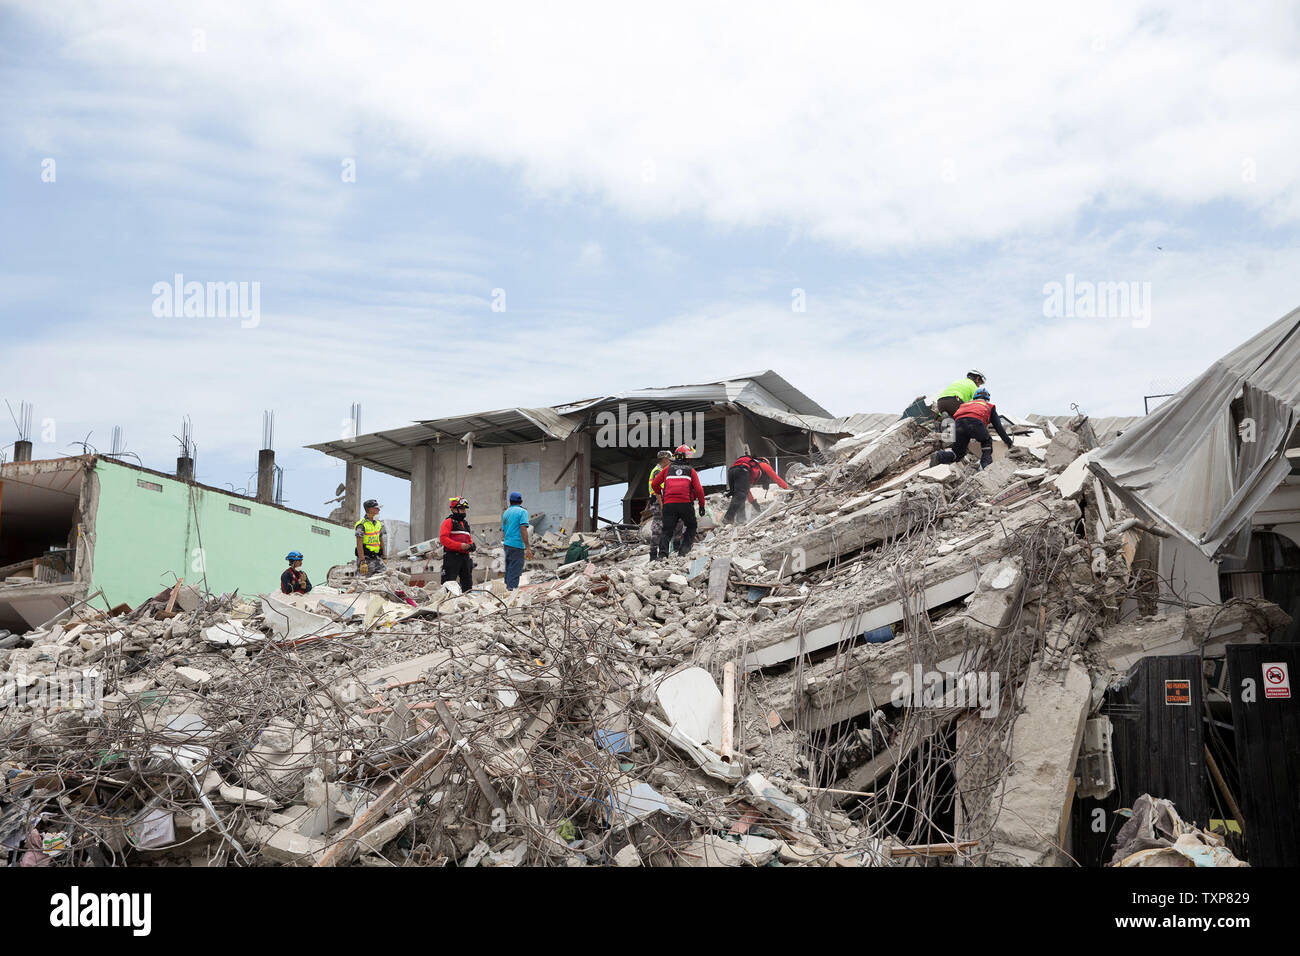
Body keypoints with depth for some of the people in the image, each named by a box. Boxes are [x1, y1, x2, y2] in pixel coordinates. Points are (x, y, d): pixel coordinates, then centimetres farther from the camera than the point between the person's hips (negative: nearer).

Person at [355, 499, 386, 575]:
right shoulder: (362, 525, -13)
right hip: (366, 558, -6)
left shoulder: (378, 524, 10)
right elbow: (359, 544, -18)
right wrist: (362, 562, -24)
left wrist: (384, 558, 15)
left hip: (377, 558, 6)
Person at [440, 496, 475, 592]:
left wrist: (472, 546, 2)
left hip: (465, 556, 8)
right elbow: (443, 538, -13)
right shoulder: (449, 521, -2)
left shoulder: (465, 523, 22)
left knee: (468, 583, 10)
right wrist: (460, 546, -19)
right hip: (452, 557, -8)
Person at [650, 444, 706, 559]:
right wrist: (702, 505, 14)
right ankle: (685, 548, 0)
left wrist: (661, 493, 34)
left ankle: (663, 553, -15)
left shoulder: (668, 469, 15)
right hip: (685, 503, -1)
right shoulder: (690, 470, 11)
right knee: (691, 527, 19)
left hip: (669, 504, 1)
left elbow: (654, 484, 15)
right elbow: (699, 489, 3)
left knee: (667, 530, 5)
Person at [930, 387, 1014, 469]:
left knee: (958, 453, 17)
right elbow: (998, 427, 30)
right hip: (976, 422, -3)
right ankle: (985, 465, 11)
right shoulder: (989, 406, 34)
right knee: (987, 441, 29)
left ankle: (939, 457, -9)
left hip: (959, 422, 3)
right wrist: (1009, 443, 39)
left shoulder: (966, 404, 42)